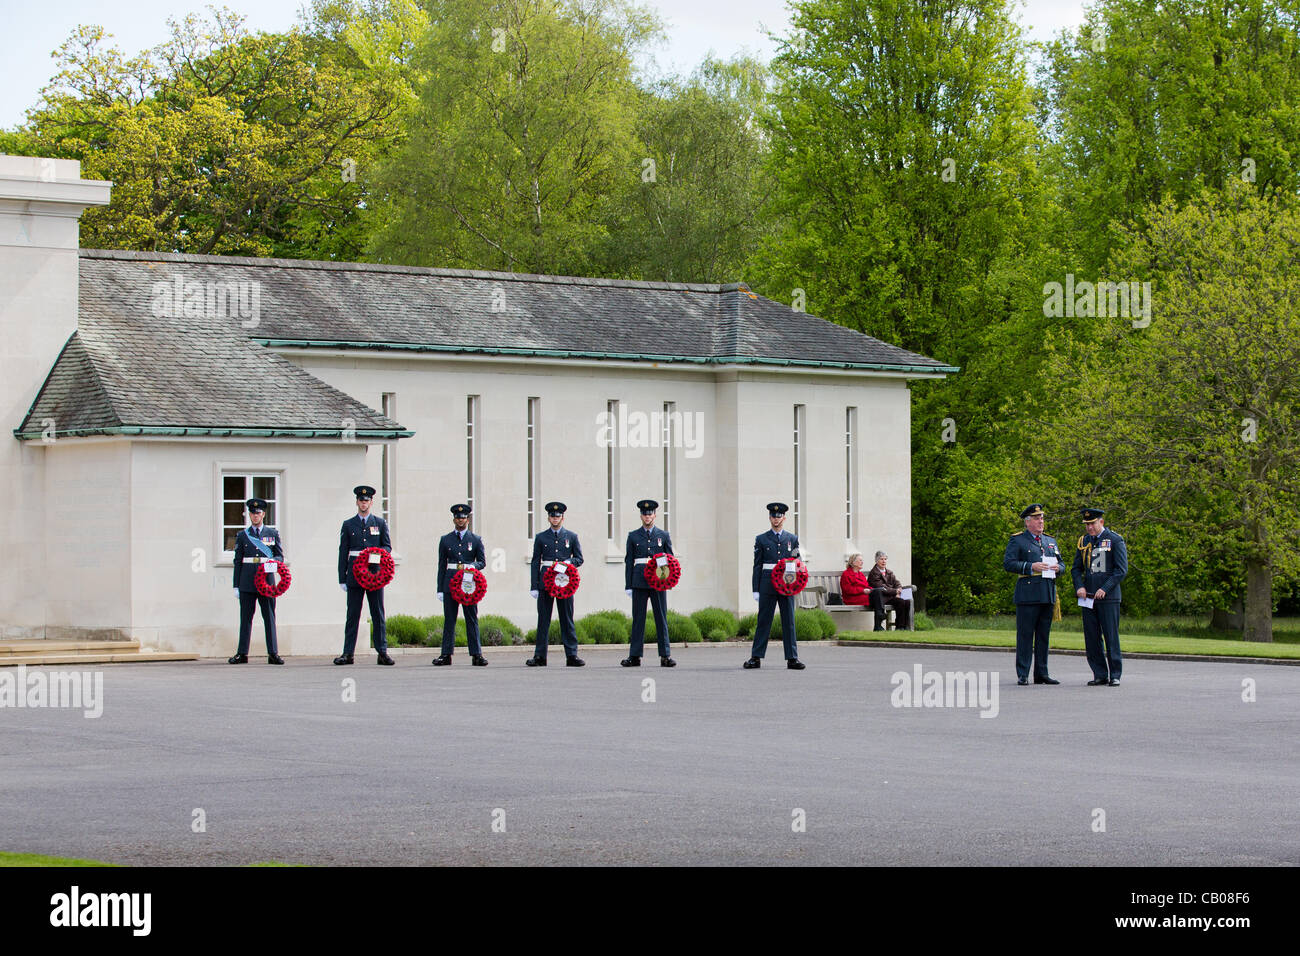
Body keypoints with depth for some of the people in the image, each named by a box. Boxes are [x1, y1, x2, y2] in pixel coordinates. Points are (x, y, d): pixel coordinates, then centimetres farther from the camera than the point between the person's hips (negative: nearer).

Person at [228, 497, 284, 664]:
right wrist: (236, 586, 5)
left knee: (269, 616, -2)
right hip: (247, 582, 0)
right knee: (246, 617, 1)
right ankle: (242, 653, 4)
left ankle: (273, 653, -1)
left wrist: (272, 562, -11)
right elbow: (238, 561, 9)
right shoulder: (242, 536, 11)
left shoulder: (273, 534, 11)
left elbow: (280, 556, 12)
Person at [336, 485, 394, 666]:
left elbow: (388, 547, 9)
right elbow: (343, 553, 8)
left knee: (378, 614, 0)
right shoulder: (348, 525, 10)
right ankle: (348, 653, 2)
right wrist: (342, 579, 3)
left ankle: (382, 652, 1)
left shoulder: (380, 523, 11)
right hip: (354, 575, 0)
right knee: (352, 615, 0)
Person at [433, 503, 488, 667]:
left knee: (472, 619, -1)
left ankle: (476, 655, 0)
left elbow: (482, 562, 7)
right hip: (450, 584, 1)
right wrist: (440, 589, 4)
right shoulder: (446, 540, 11)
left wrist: (469, 566, -16)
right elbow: (442, 565, 10)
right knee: (449, 620, 0)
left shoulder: (476, 540, 9)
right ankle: (446, 655, 3)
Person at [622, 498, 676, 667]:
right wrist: (628, 585, 2)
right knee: (638, 618, 0)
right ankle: (634, 656, 2)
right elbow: (628, 561, 8)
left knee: (661, 618, -1)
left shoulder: (663, 535, 11)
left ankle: (665, 656, 0)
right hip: (639, 582, 0)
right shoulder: (633, 536, 10)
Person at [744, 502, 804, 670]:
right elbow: (757, 566, 6)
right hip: (767, 585, -1)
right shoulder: (761, 539, 8)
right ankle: (756, 657, 2)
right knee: (763, 620, -1)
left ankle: (792, 658, 2)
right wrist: (756, 590, 1)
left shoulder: (792, 539, 13)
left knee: (789, 621, 0)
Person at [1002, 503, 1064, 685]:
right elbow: (1008, 564, -7)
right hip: (1027, 594, -6)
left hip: (1048, 594, 6)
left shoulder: (1050, 541, 21)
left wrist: (1057, 567, -1)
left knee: (1044, 636, 8)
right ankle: (1022, 675, -3)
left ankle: (1041, 674, 13)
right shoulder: (1017, 540, 3)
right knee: (1025, 636, -6)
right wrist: (1031, 567, -17)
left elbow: (1061, 564, 23)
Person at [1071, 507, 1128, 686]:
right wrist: (1079, 587, -3)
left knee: (1111, 636, -4)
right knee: (1091, 638, 3)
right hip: (1088, 597, 5)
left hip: (1108, 597, -5)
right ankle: (1100, 675, 9)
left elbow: (1121, 570, -6)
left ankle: (1115, 675, 1)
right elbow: (1076, 568, 16)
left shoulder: (1115, 540, -1)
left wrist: (1105, 589, -15)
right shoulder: (1083, 542, 13)